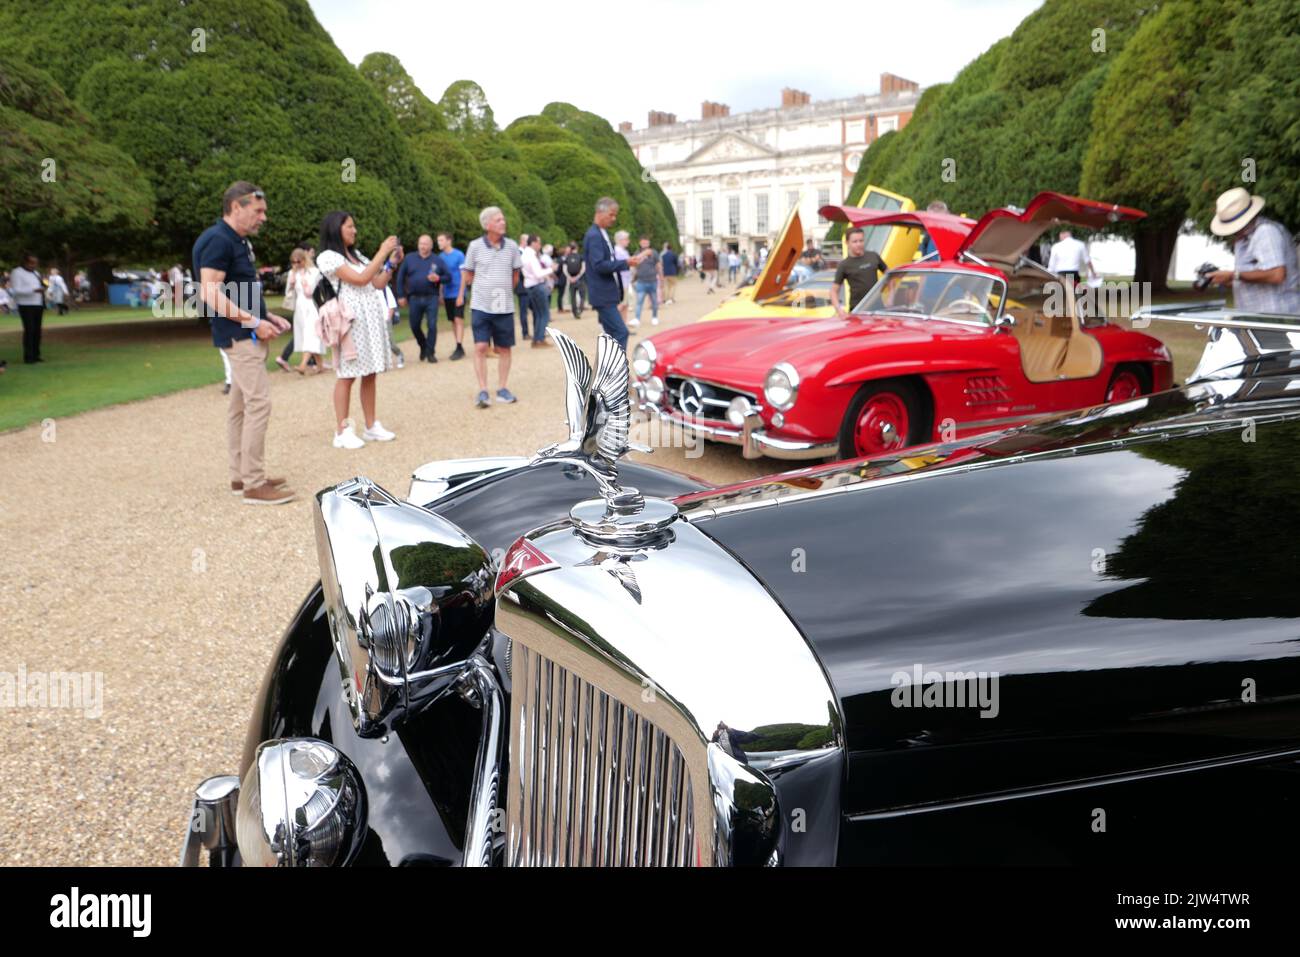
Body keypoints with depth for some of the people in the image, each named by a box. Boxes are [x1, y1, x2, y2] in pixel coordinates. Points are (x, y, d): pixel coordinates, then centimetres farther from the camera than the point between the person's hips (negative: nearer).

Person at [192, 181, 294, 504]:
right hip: (239, 336, -10)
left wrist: (267, 316, 12)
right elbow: (210, 294, -22)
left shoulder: (238, 241, 17)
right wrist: (254, 322, -21)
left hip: (247, 335, 10)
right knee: (258, 404, -13)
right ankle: (254, 484, -10)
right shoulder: (217, 240, -14)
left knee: (240, 406, 12)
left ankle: (240, 476, 18)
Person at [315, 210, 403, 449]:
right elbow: (360, 279, -15)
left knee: (370, 374, 7)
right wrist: (382, 252, -11)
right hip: (351, 320, -7)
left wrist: (392, 262, 7)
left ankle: (371, 426, 13)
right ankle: (342, 432, -2)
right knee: (347, 376, -6)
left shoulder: (356, 255, 19)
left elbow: (378, 284, 19)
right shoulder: (328, 257, -6)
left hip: (372, 319, 7)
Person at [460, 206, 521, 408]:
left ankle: (502, 389, 16)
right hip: (480, 306, -2)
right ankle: (482, 391, -3)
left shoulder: (512, 246, -1)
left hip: (504, 308, 2)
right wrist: (462, 295, 12)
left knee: (504, 348, 7)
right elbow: (467, 273, 7)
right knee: (480, 348, -7)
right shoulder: (475, 246, -5)